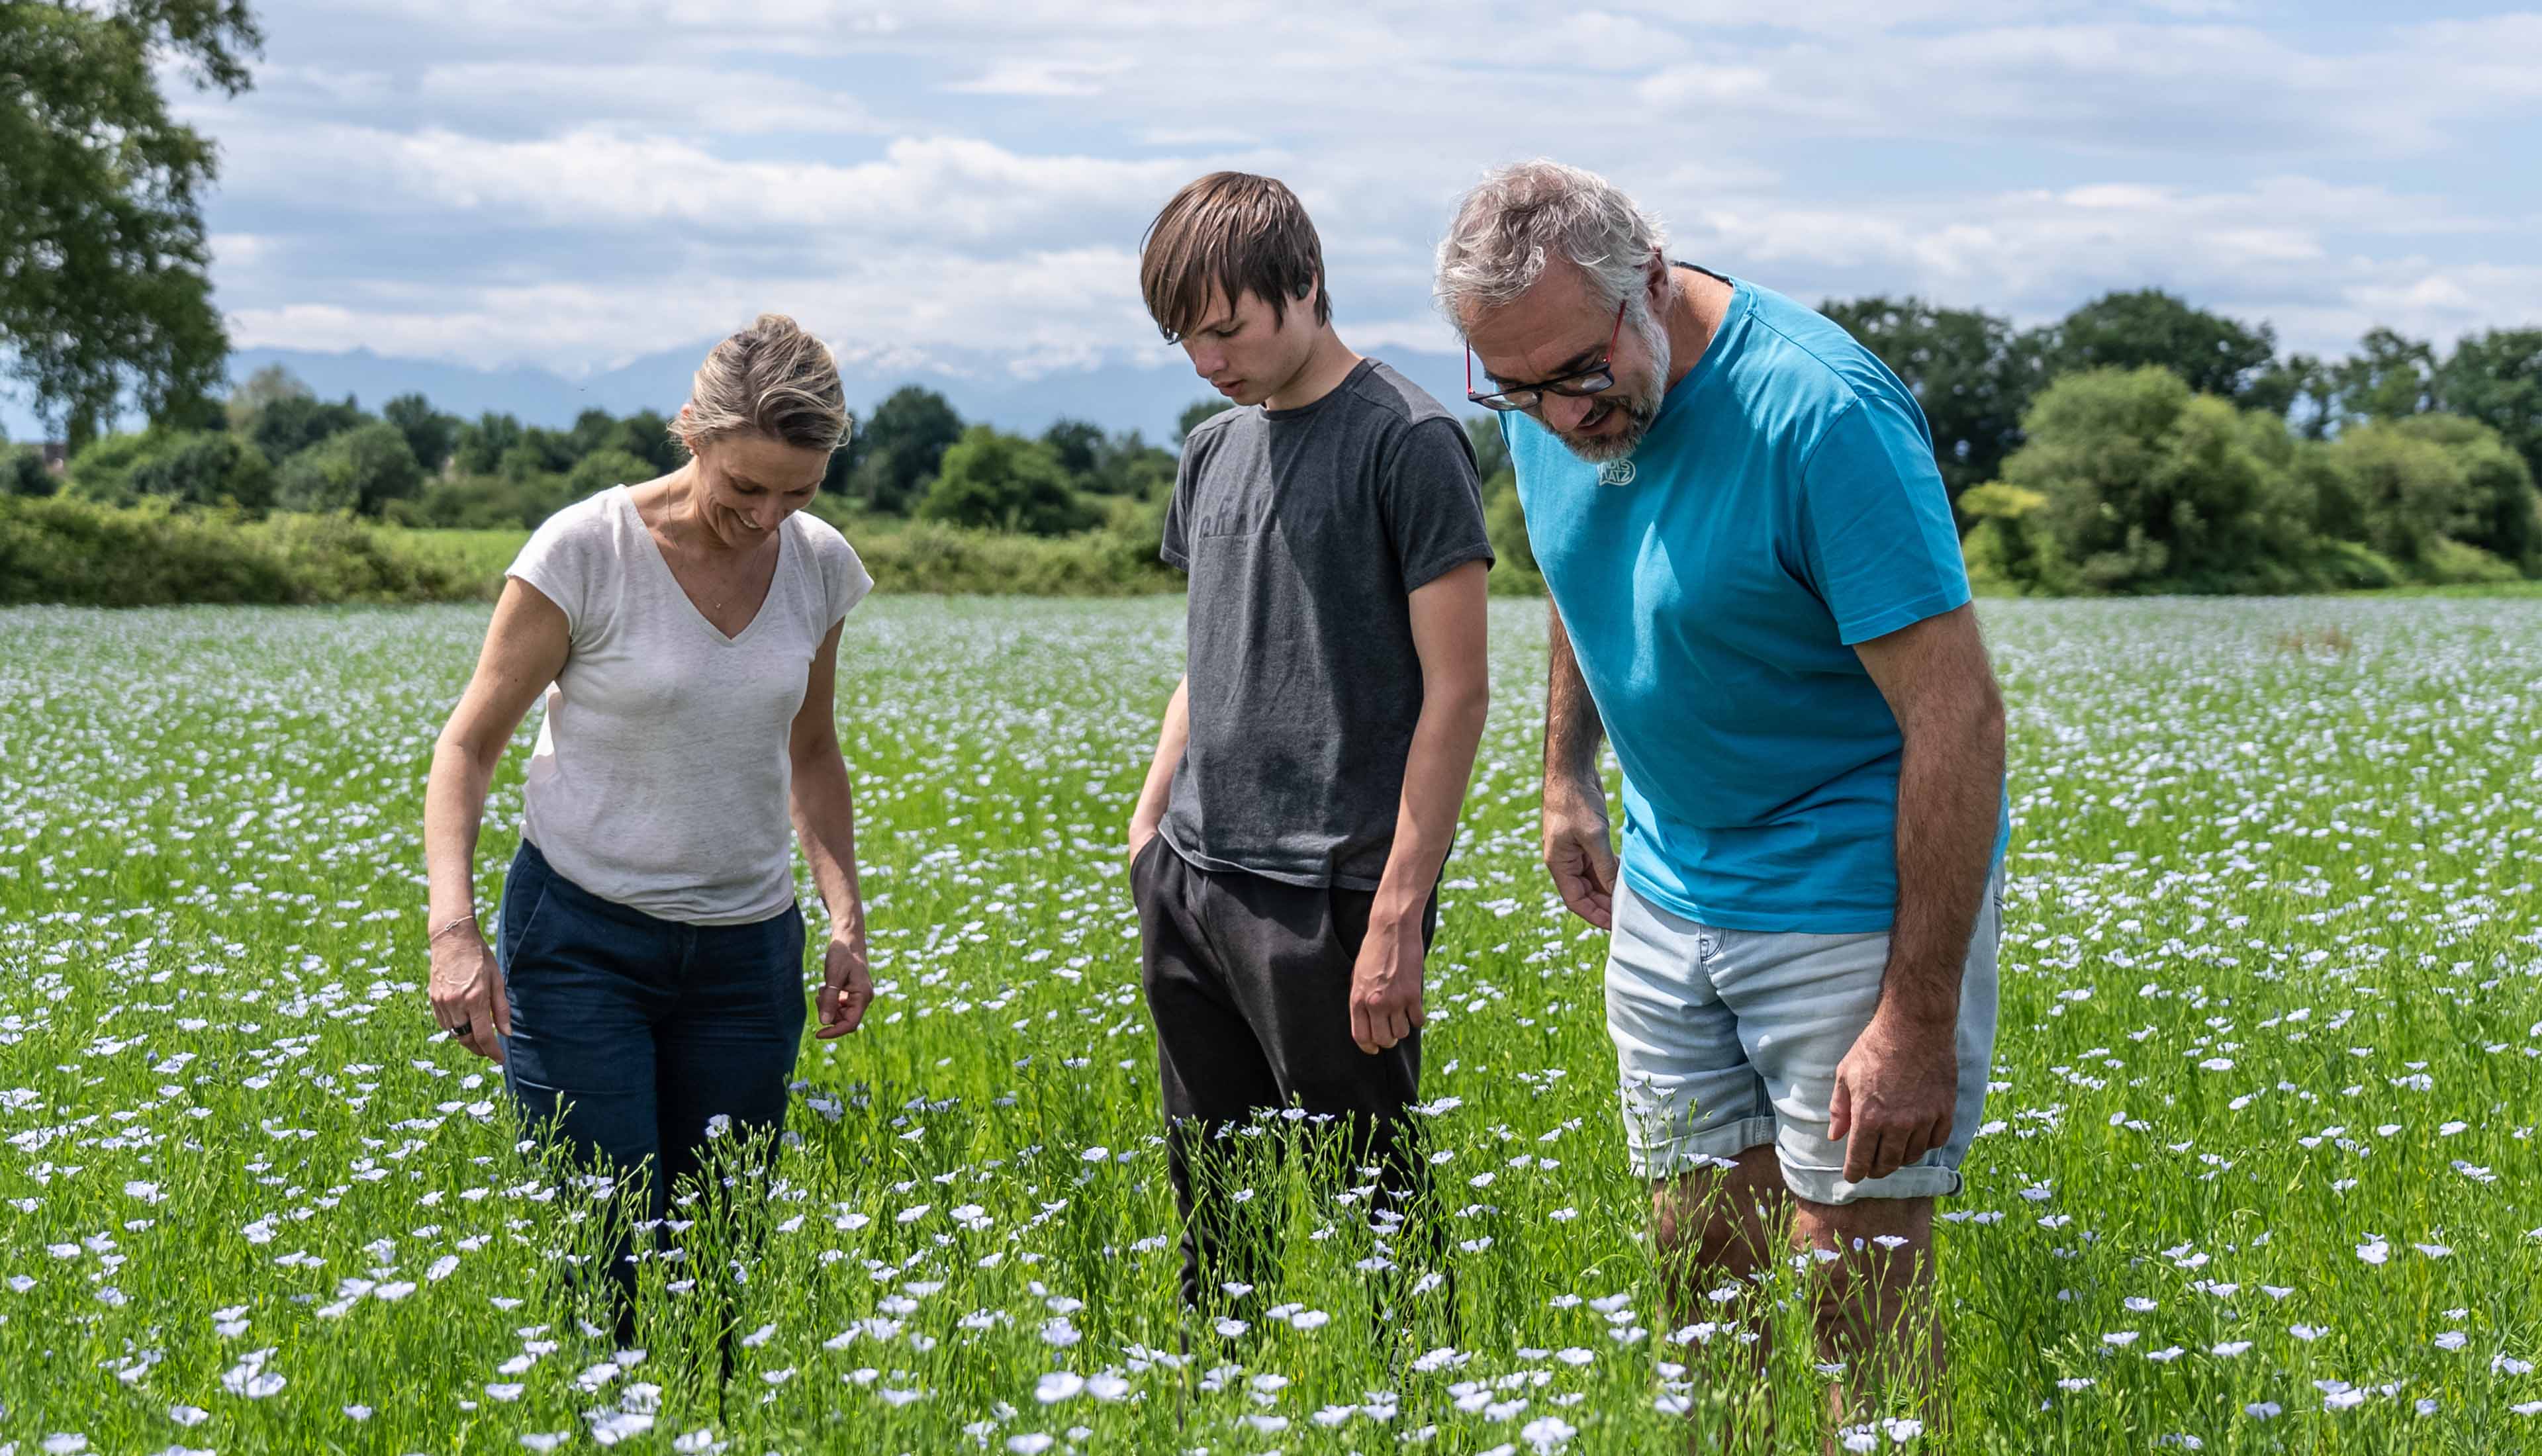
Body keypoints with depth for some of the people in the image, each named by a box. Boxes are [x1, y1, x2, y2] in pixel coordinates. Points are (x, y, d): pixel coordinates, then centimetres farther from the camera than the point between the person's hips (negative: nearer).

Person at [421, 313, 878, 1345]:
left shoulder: (820, 566, 1)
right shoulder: (586, 551, -13)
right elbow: (470, 745, -7)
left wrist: (846, 919, 6)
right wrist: (453, 924, -19)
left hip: (746, 949, 4)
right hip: (579, 937, -4)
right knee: (610, 1254, -10)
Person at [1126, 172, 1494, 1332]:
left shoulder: (1407, 442, -9)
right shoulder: (1213, 451, 14)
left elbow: (1455, 691, -12)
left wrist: (1399, 912, -16)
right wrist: (1149, 819, 13)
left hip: (1328, 896, -7)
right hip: (1189, 885, 7)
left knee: (1362, 1210, -2)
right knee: (1211, 1206, 12)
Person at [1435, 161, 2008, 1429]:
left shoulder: (1819, 413, -26)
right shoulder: (1549, 401, -4)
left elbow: (1958, 716, -25)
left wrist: (1918, 1020, -26)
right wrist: (1567, 773, 17)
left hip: (1854, 902, -6)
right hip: (1664, 894, 7)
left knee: (1854, 1305, -5)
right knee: (1703, 1269, 10)